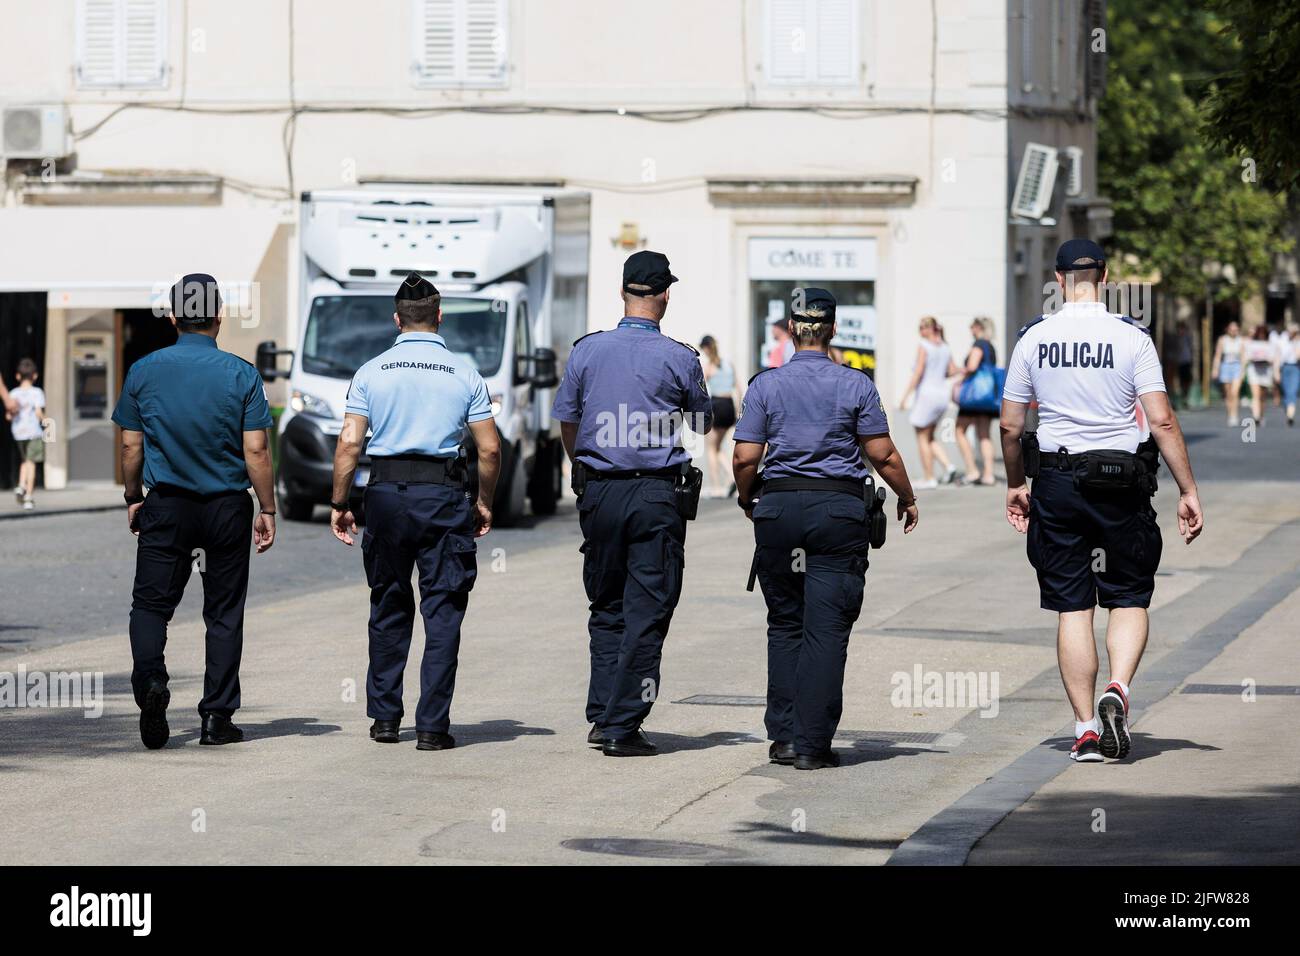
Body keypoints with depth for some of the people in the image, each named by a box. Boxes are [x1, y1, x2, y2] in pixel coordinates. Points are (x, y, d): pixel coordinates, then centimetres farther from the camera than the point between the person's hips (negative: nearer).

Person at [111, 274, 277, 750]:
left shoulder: (144, 371, -3)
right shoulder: (241, 375, -7)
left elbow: (131, 447, 1)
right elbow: (256, 451, -8)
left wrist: (133, 499, 15)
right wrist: (267, 510, 1)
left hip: (166, 507, 0)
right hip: (227, 506, 0)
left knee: (150, 603, 5)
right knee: (224, 612, 9)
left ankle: (150, 678, -23)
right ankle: (217, 717, 9)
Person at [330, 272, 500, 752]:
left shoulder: (372, 371, 3)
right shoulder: (465, 373, 3)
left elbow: (349, 443, -3)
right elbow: (490, 448, 0)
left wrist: (340, 503, 5)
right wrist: (485, 503, 13)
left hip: (386, 495, 1)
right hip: (444, 496, -1)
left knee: (389, 608, 14)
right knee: (442, 610, 2)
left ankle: (384, 717, 17)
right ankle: (432, 725, -3)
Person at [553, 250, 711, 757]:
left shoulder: (587, 351, 1)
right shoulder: (680, 358, -6)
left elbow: (566, 423, 10)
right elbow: (703, 425, 10)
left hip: (599, 492, 3)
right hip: (659, 495, -3)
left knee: (606, 609, 16)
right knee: (646, 614, 1)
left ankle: (601, 717, 13)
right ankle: (624, 726, -2)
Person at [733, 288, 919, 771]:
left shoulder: (765, 385, 1)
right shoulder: (855, 385, -1)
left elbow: (745, 458, -2)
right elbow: (883, 455, -1)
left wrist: (747, 499, 17)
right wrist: (907, 499, 15)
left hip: (778, 507, 2)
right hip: (839, 510, -2)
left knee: (785, 625, 12)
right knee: (826, 630, -2)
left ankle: (784, 737, 9)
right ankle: (813, 744, -6)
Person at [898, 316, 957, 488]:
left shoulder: (924, 347, -11)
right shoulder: (946, 349, 9)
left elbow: (917, 373, -15)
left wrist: (905, 396, -13)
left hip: (927, 392, -7)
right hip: (942, 393, 7)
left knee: (922, 437, 4)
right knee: (930, 437, 19)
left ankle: (928, 478, 4)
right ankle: (948, 466, 1)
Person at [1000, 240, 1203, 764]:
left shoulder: (1034, 338, 1)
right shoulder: (1132, 338, -5)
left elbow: (1010, 425, 5)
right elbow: (1162, 421, -10)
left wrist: (1015, 486, 20)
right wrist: (1188, 493, -4)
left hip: (1056, 484, 2)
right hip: (1122, 484, -1)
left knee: (1073, 608, 6)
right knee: (1130, 599, 11)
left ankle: (1085, 728, 4)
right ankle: (1118, 690, -14)